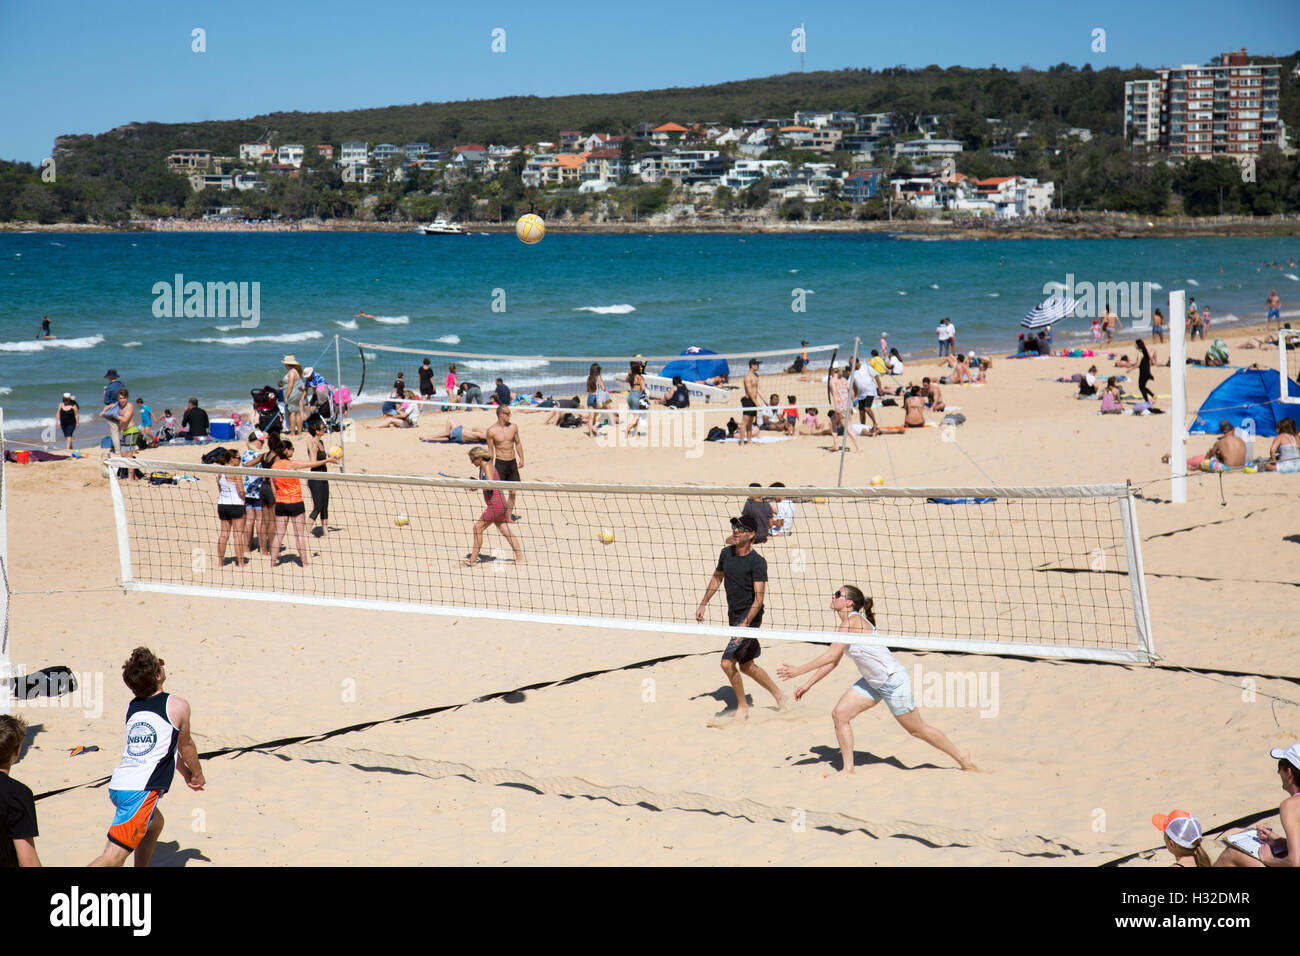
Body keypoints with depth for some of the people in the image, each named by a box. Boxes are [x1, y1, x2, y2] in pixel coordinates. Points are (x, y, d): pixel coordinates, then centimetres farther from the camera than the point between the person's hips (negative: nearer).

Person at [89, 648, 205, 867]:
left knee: (155, 823, 34)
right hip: (141, 791, -8)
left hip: (117, 785, 8)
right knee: (113, 858, -13)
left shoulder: (132, 707, 17)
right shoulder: (178, 706, -1)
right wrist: (197, 775, 36)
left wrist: (186, 773, 45)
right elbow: (185, 745, 17)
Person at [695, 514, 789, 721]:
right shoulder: (726, 553, 4)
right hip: (734, 616, 8)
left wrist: (746, 623, -31)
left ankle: (742, 706, 3)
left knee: (727, 662, -15)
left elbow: (759, 598, -21)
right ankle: (779, 696, 34)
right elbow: (717, 578, 21)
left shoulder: (757, 562, -17)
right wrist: (703, 605, 17)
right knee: (746, 666, 17)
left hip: (750, 617, -8)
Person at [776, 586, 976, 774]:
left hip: (894, 680, -9)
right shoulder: (847, 623, 4)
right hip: (873, 682, 9)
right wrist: (808, 684, 7)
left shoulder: (853, 621, -24)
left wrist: (798, 670, -27)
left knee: (918, 730, 4)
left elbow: (831, 656, -28)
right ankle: (848, 769, 4)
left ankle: (962, 757, 23)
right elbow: (832, 661, 10)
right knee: (839, 714, -4)